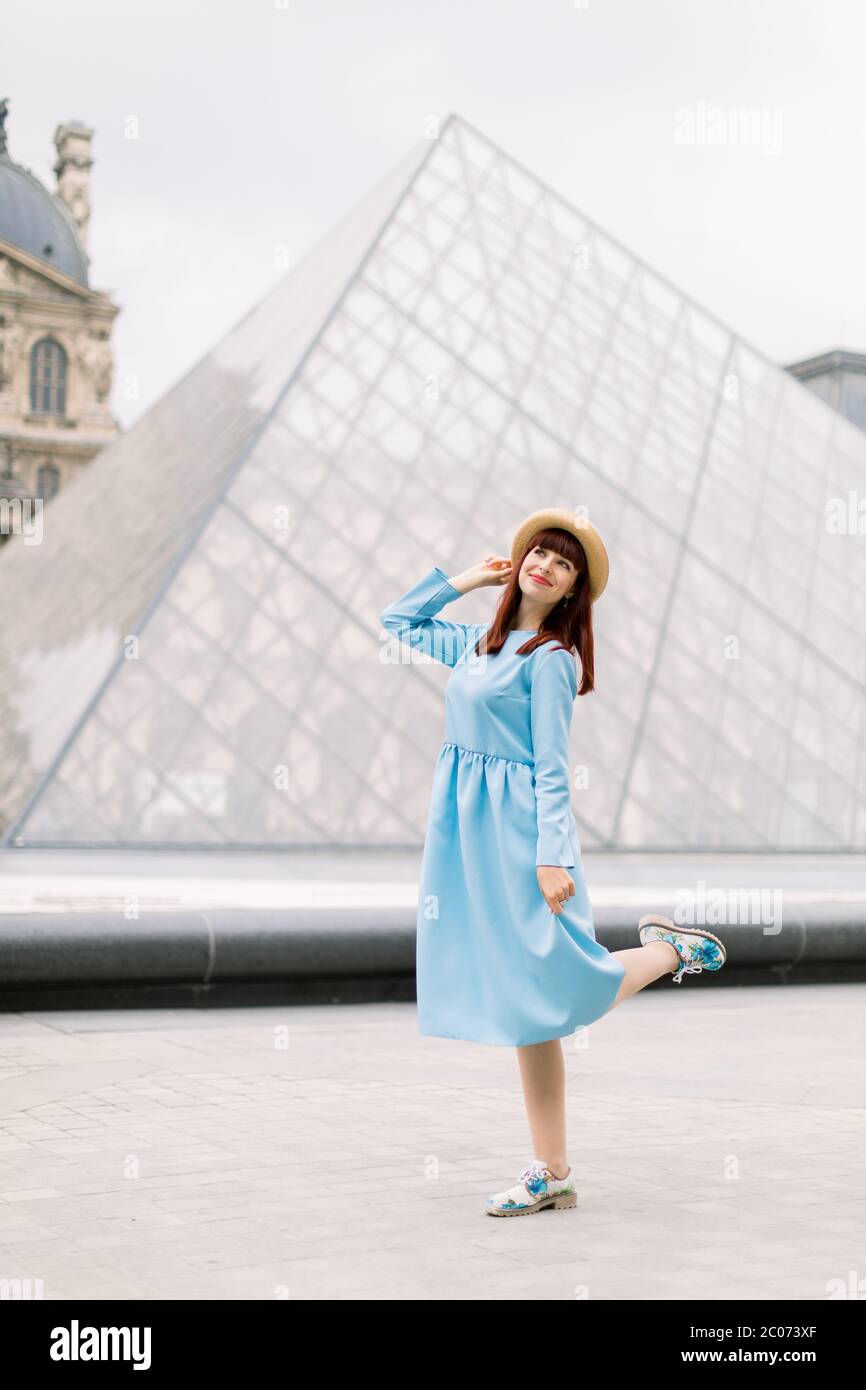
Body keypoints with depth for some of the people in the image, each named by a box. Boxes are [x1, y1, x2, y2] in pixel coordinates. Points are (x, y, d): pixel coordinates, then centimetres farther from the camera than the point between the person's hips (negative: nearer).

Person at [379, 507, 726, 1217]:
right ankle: (552, 1174, 11)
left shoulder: (550, 658, -7)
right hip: (469, 830, 7)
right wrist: (466, 578, 18)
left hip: (519, 828, -7)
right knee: (524, 1002, 7)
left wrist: (550, 857, -18)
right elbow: (398, 619, 27)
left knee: (554, 986, -5)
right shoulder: (479, 643, 13)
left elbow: (552, 768, -11)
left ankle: (672, 950, 21)